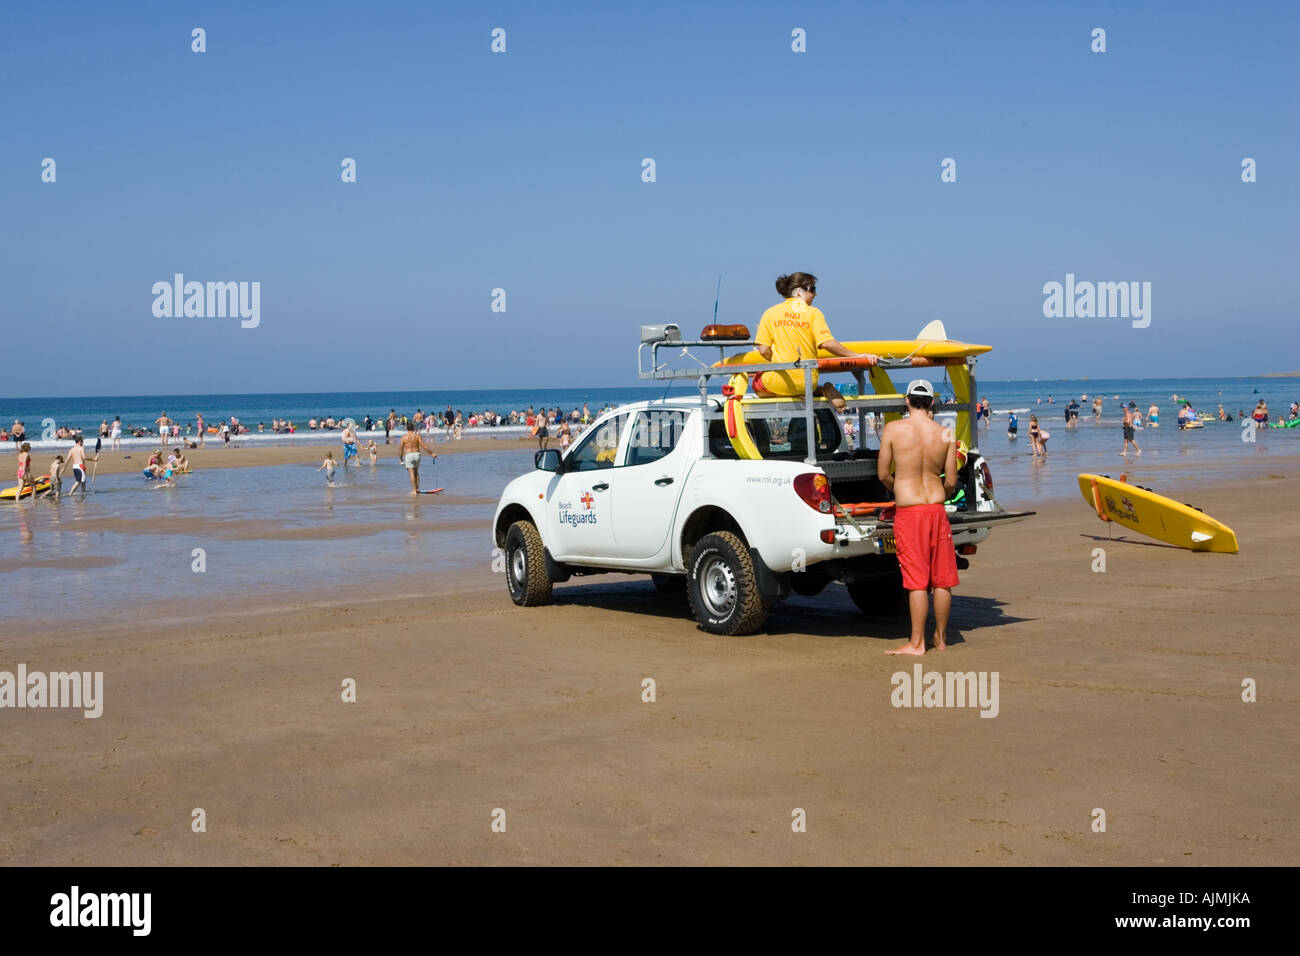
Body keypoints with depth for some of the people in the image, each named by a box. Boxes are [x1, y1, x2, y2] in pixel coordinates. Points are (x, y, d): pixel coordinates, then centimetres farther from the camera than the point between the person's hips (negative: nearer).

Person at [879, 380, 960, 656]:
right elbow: (951, 481, 3)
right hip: (937, 509, 3)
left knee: (917, 581, -1)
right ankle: (941, 637, 23)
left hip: (908, 512, -3)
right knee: (942, 579, 12)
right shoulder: (945, 434, 0)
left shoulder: (893, 429, -7)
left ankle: (917, 643, 2)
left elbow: (883, 474, -2)